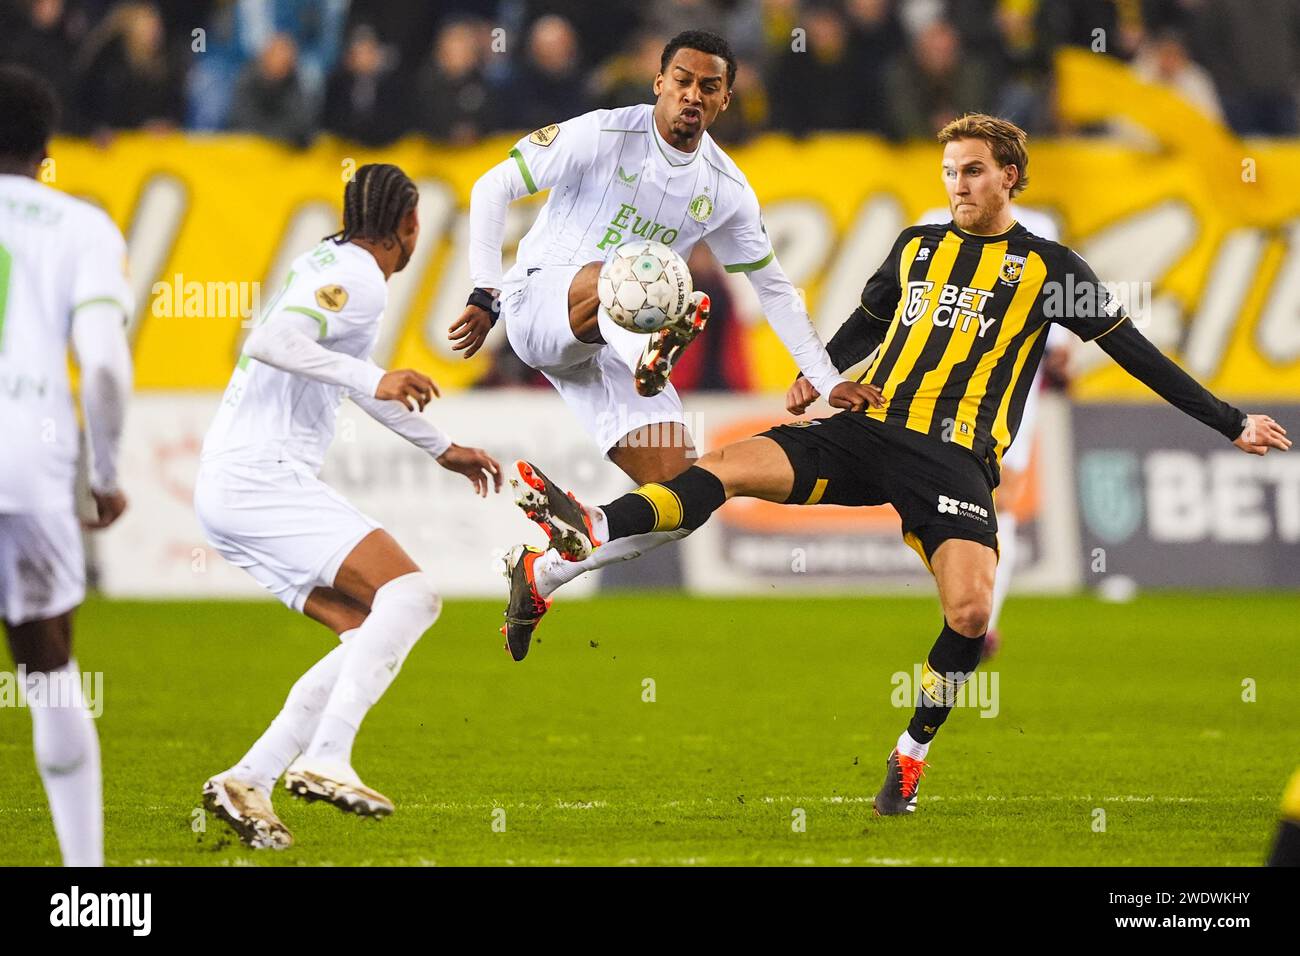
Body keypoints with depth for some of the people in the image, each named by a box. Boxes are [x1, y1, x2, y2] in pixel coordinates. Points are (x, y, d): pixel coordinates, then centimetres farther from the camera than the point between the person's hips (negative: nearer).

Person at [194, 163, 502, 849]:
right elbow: (271, 341, -24)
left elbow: (358, 385, 38)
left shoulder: (330, 265, 23)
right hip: (262, 478, -10)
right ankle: (325, 760, -29)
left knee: (372, 636, 7)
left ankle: (247, 781, 0)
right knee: (410, 594, -19)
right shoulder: (357, 278, -8)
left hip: (229, 488, 10)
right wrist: (374, 379, -28)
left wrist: (443, 449, 44)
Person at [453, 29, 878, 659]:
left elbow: (774, 289, 15)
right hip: (537, 303, -5)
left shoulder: (727, 189, 6)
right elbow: (493, 189, -4)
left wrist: (829, 382, 8)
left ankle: (540, 573, 10)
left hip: (611, 345, 5)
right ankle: (648, 353, -74)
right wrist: (485, 295, -13)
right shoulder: (602, 136, -8)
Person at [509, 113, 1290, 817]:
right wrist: (816, 377, 18)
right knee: (729, 465, -20)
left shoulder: (1045, 267, 5)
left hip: (955, 459, -3)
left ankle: (912, 755, -4)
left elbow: (1136, 352, 8)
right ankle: (589, 534, -38)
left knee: (970, 610, -26)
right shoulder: (917, 248, 16)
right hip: (869, 431, 3)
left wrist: (1232, 425, 7)